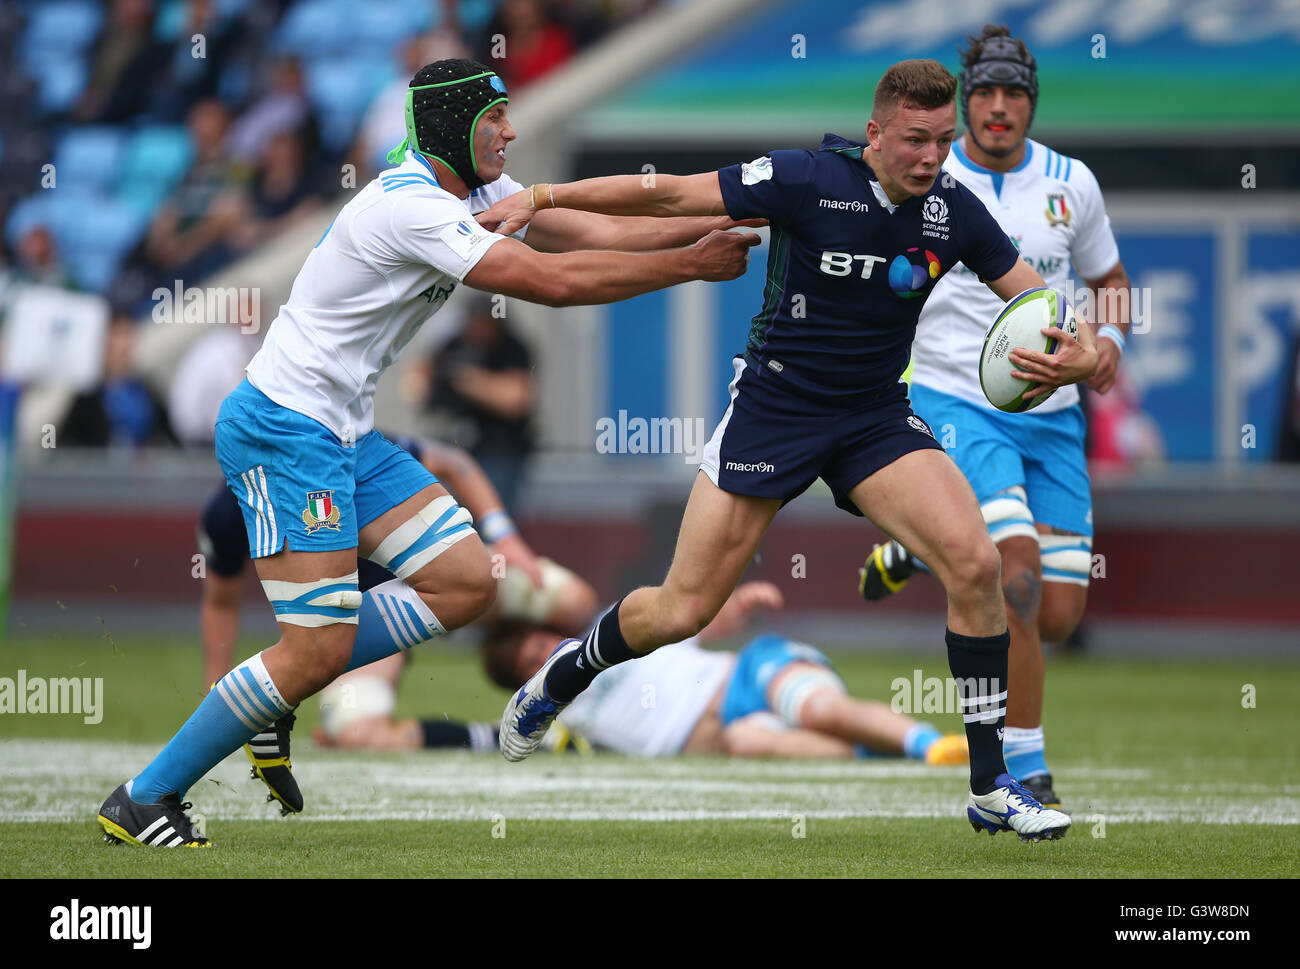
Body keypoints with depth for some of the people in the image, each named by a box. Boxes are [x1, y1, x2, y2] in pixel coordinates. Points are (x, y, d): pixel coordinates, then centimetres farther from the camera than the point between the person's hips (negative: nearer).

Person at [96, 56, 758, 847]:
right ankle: (142, 802, -1)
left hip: (347, 435, 10)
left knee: (468, 583, 2)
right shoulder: (409, 205, -21)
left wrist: (720, 221, -3)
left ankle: (275, 694, 10)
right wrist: (691, 266, -16)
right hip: (283, 431, -10)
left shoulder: (476, 192, 10)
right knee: (318, 649, -12)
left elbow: (600, 233, 8)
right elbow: (555, 282, -23)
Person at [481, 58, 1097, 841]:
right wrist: (541, 198, -11)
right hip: (774, 407, -3)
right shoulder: (809, 181, -18)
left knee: (974, 562, -20)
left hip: (876, 418, 3)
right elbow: (672, 195, -11)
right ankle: (562, 678, 31)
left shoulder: (954, 213, -7)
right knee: (682, 612, -3)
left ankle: (991, 785, -9)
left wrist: (1080, 355, -20)